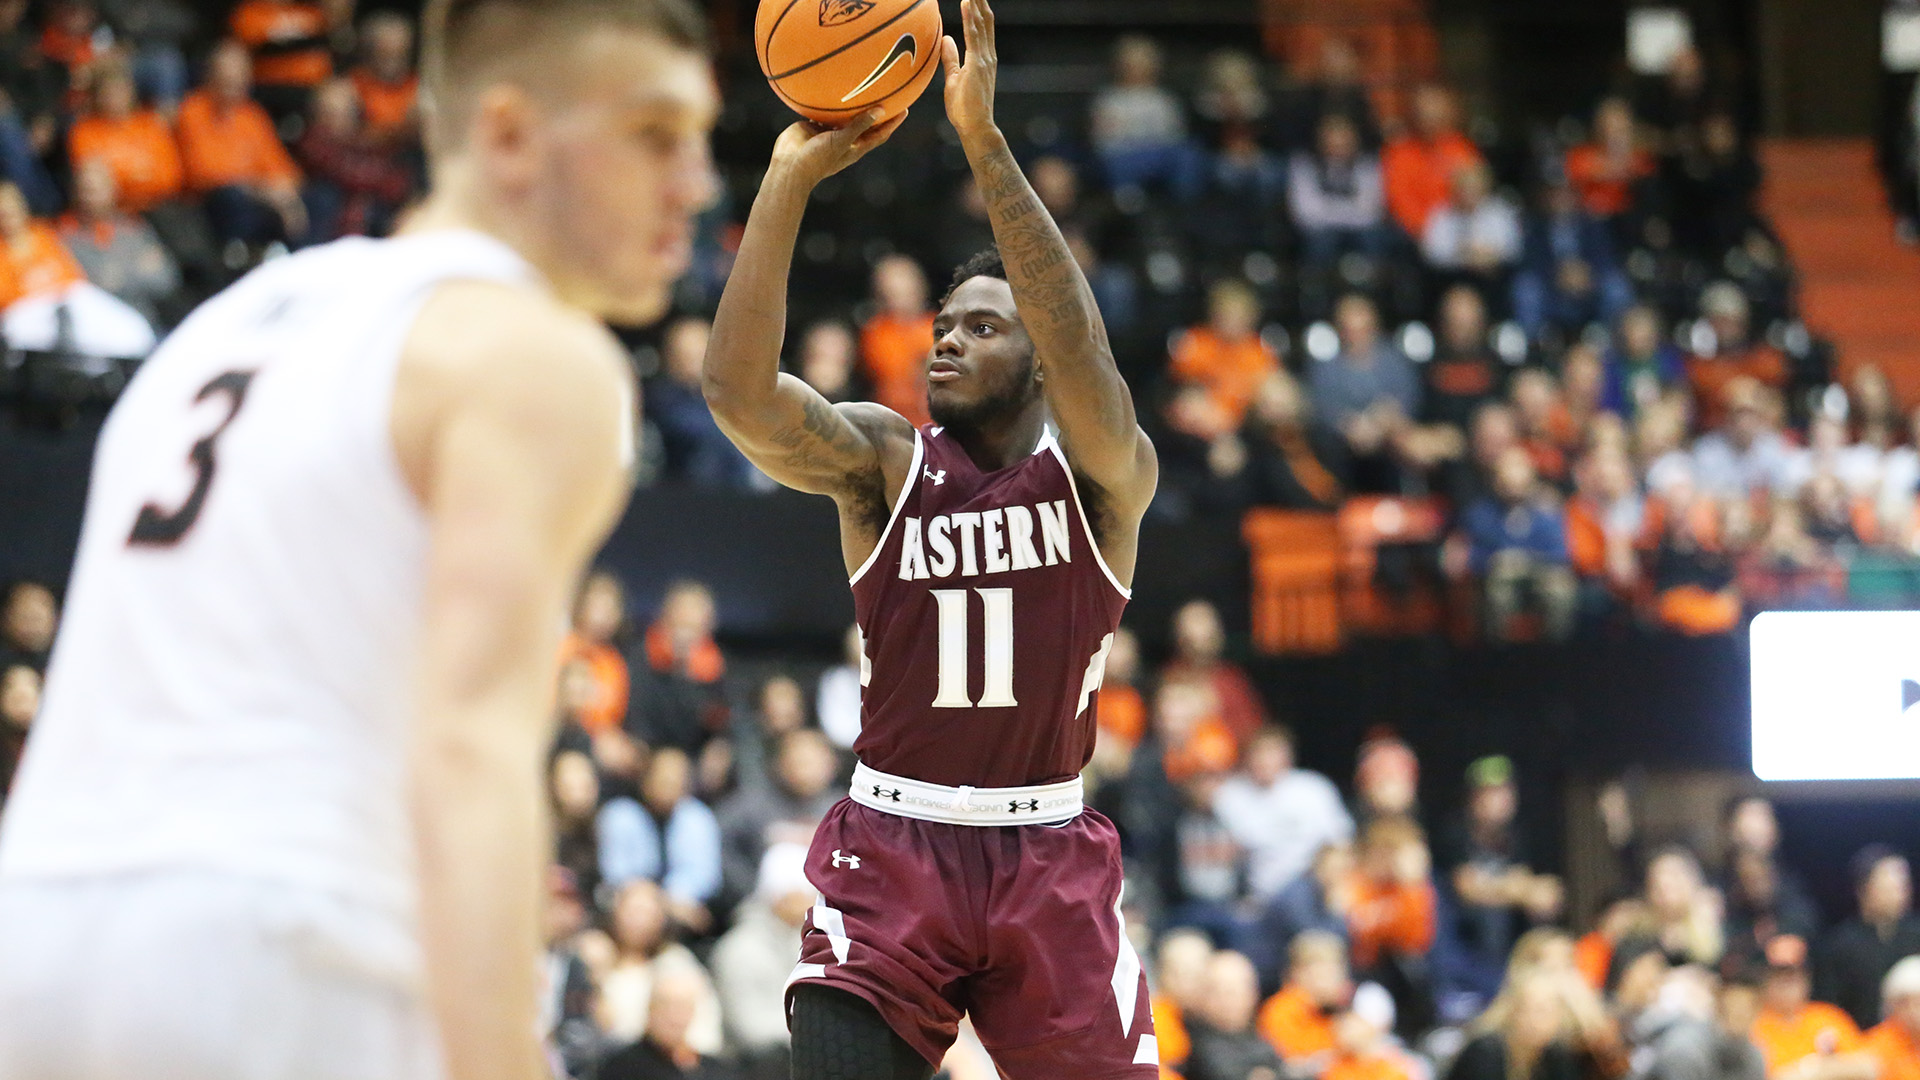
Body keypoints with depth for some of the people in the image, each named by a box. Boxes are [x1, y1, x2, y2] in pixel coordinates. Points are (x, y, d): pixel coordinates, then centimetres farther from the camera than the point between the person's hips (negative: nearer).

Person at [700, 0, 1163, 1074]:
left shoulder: (1103, 472, -3)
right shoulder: (884, 459, 1)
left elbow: (1080, 353, -25)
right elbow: (739, 391, -17)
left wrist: (985, 143, -33)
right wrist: (791, 177, -25)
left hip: (1047, 855, 0)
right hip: (893, 851, 0)